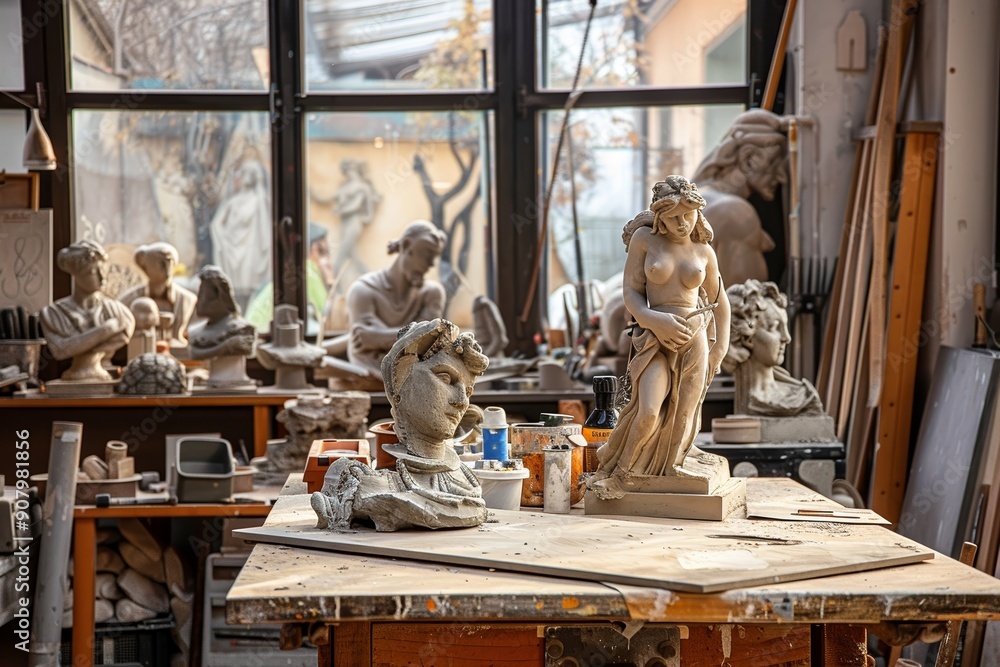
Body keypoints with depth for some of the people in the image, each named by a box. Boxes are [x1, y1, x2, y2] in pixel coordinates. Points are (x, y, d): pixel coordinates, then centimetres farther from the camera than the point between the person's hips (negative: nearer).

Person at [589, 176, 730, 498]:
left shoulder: (704, 251, 6)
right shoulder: (644, 238, -1)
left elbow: (719, 301, 18)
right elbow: (631, 292, -2)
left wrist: (719, 349, 14)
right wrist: (655, 320, -19)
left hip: (694, 338, 2)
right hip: (655, 338, -2)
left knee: (683, 412, -1)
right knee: (648, 412, -18)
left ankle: (669, 467, 15)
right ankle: (620, 471, 2)